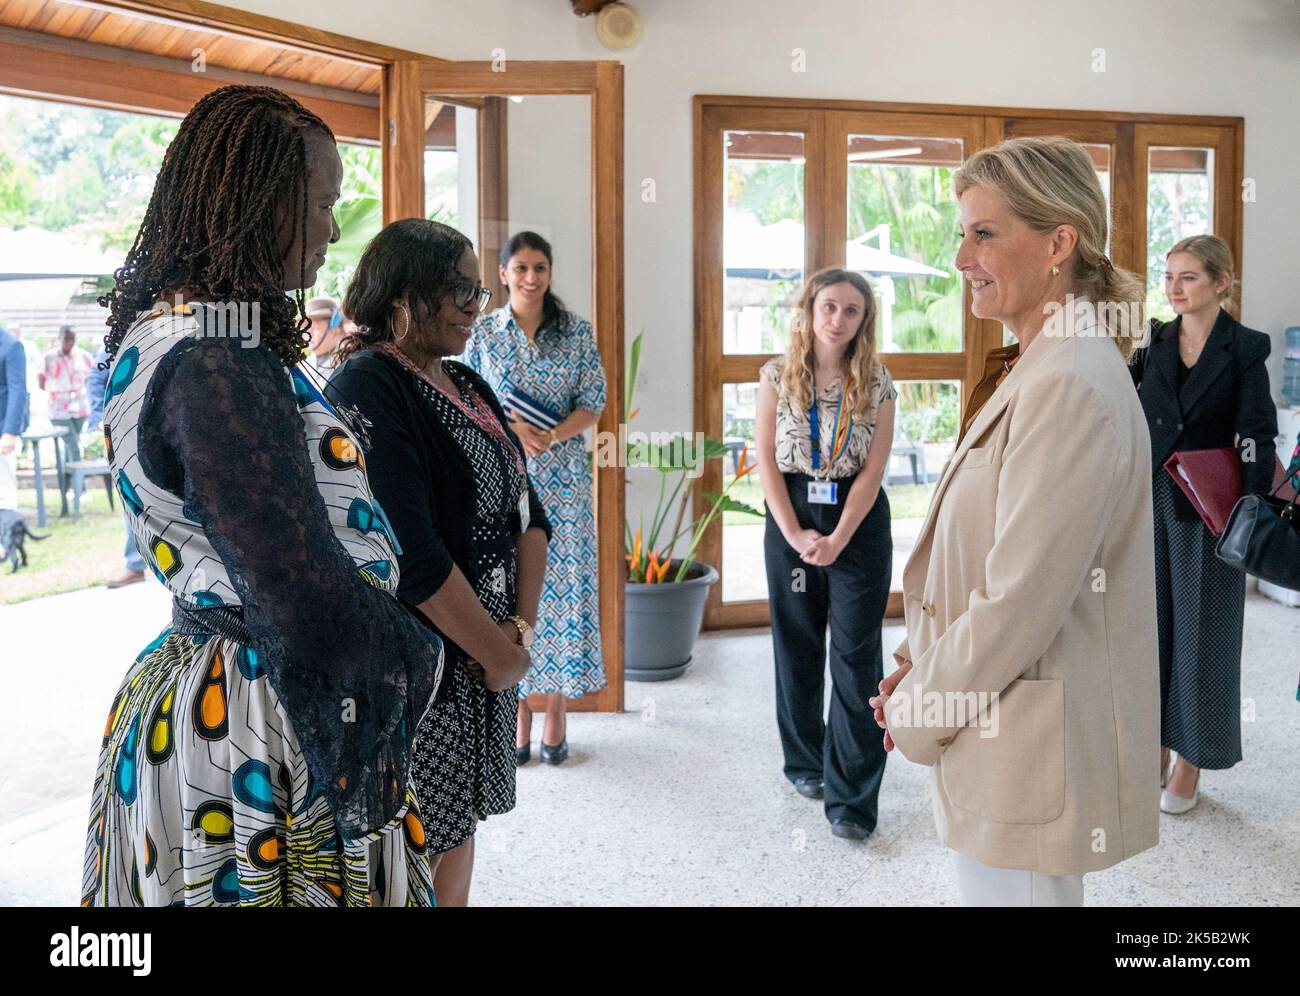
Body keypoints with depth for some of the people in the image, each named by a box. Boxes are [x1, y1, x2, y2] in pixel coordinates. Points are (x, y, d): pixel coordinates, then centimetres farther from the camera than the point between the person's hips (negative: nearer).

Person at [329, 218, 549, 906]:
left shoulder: (468, 386, 11)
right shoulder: (366, 389, -16)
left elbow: (525, 510, 10)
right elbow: (410, 555, -23)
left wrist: (523, 623, -4)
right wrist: (499, 653, -15)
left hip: (489, 651, 8)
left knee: (460, 825, 19)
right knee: (415, 850, 4)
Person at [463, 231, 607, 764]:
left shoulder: (577, 331, 3)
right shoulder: (483, 332, 4)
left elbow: (593, 403, 0)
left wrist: (551, 435, -17)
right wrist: (511, 429, -14)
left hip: (563, 479, 0)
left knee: (564, 585, 1)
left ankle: (556, 711, 12)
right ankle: (519, 710, 15)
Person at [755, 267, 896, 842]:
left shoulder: (876, 382, 0)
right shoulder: (777, 375, 1)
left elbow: (873, 468, -5)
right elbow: (766, 460, -2)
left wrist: (837, 539, -15)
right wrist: (796, 534, -11)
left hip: (859, 520, -1)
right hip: (790, 517, 1)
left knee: (856, 657, -4)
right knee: (797, 648, 12)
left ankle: (851, 799, 1)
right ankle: (805, 762, 30)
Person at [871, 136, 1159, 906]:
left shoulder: (1071, 386, -23)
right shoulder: (1045, 370, 10)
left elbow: (1021, 602, -24)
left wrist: (918, 711, -11)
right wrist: (924, 668, 6)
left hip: (1033, 751, -9)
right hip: (1011, 738, 10)